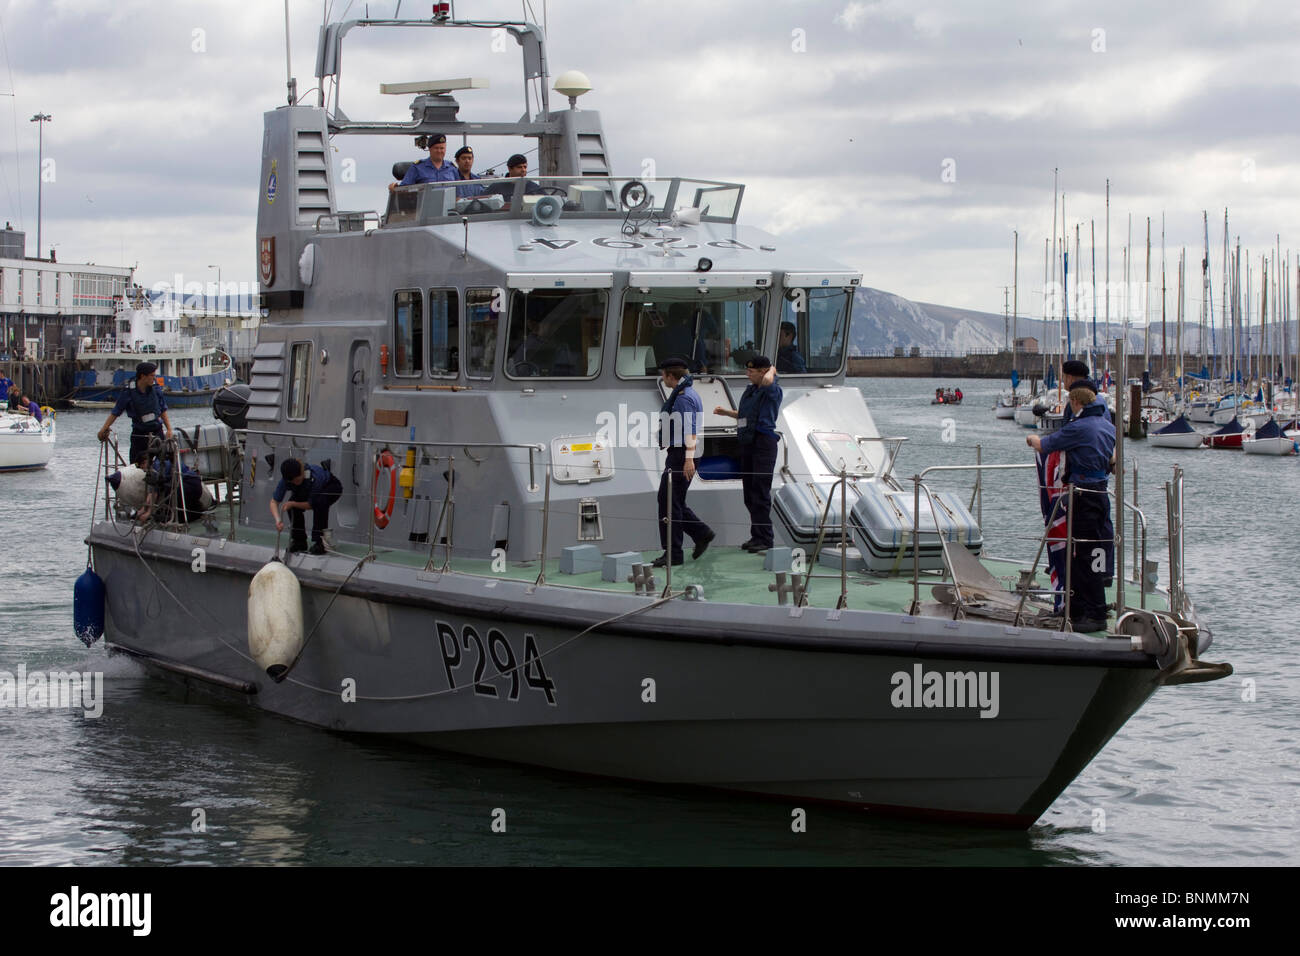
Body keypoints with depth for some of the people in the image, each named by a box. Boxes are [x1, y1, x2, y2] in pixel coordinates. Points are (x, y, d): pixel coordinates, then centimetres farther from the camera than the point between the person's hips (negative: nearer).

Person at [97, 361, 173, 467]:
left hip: (157, 432, 2)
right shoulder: (128, 393, -9)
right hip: (139, 433, -2)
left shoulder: (156, 390, -1)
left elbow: (163, 412, 9)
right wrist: (104, 429, -13)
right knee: (135, 466, -4)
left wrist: (169, 430, 0)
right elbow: (115, 413, -3)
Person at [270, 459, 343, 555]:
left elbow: (311, 504, -30)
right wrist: (278, 520, -42)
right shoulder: (286, 480, -29)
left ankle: (320, 541, -26)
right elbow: (274, 502, -26)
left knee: (319, 502, -36)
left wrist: (293, 504, -39)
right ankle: (299, 540, -2)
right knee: (292, 507, -20)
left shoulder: (314, 477, -41)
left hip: (332, 487, -5)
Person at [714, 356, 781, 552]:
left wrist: (772, 370, -12)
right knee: (749, 493, 11)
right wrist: (726, 412, 16)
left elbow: (767, 381, -33)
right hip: (747, 444, 9)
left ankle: (765, 539, -4)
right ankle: (757, 536, 19)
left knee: (760, 493, -8)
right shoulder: (749, 390, 16)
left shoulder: (773, 391, -9)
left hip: (764, 443, -9)